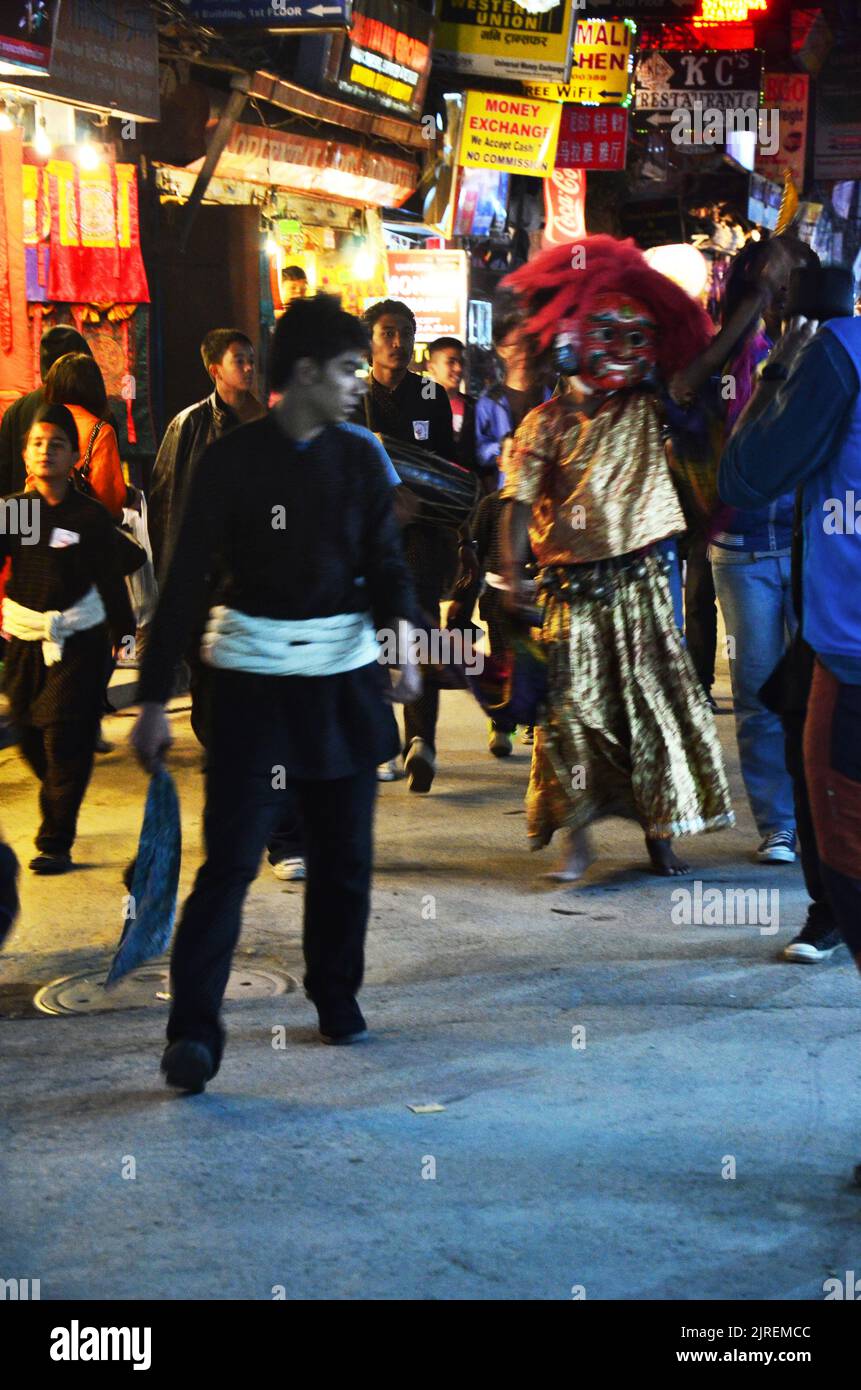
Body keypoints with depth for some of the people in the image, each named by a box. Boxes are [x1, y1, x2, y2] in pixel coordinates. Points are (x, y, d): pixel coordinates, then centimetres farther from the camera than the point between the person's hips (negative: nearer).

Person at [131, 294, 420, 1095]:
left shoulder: (357, 460, 7)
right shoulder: (232, 461, -5)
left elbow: (384, 562, 3)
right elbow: (185, 579, -5)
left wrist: (400, 634, -19)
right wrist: (154, 698, -8)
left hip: (345, 675, 4)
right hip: (254, 677, -4)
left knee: (344, 853, 10)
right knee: (231, 855, -10)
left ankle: (336, 998, 28)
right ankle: (193, 1030, -8)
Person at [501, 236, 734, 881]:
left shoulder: (649, 410, 7)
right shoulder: (549, 422, -2)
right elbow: (522, 501, -8)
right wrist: (514, 573, -18)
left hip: (638, 578, 3)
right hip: (573, 584, -2)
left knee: (655, 696, 2)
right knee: (574, 704, -3)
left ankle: (660, 827, 12)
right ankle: (577, 834, 6)